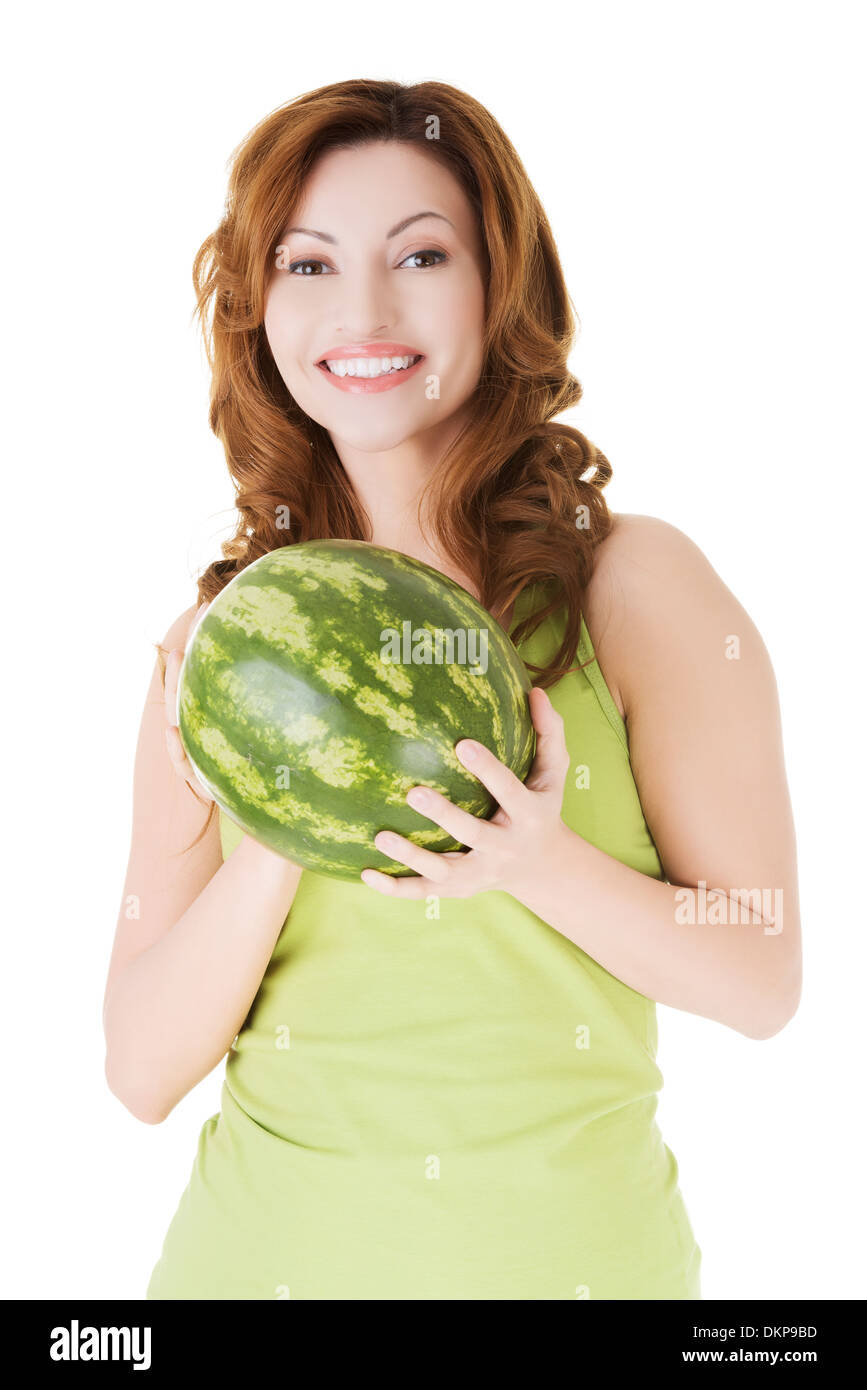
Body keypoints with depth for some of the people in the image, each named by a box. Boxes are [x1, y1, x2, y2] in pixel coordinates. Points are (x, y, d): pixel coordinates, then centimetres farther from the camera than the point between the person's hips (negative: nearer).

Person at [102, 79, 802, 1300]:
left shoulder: (638, 585, -11)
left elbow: (762, 982, -7)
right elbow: (143, 1071, -6)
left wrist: (546, 867, -24)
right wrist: (281, 838, -23)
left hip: (566, 1244, -1)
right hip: (266, 1242, 2)